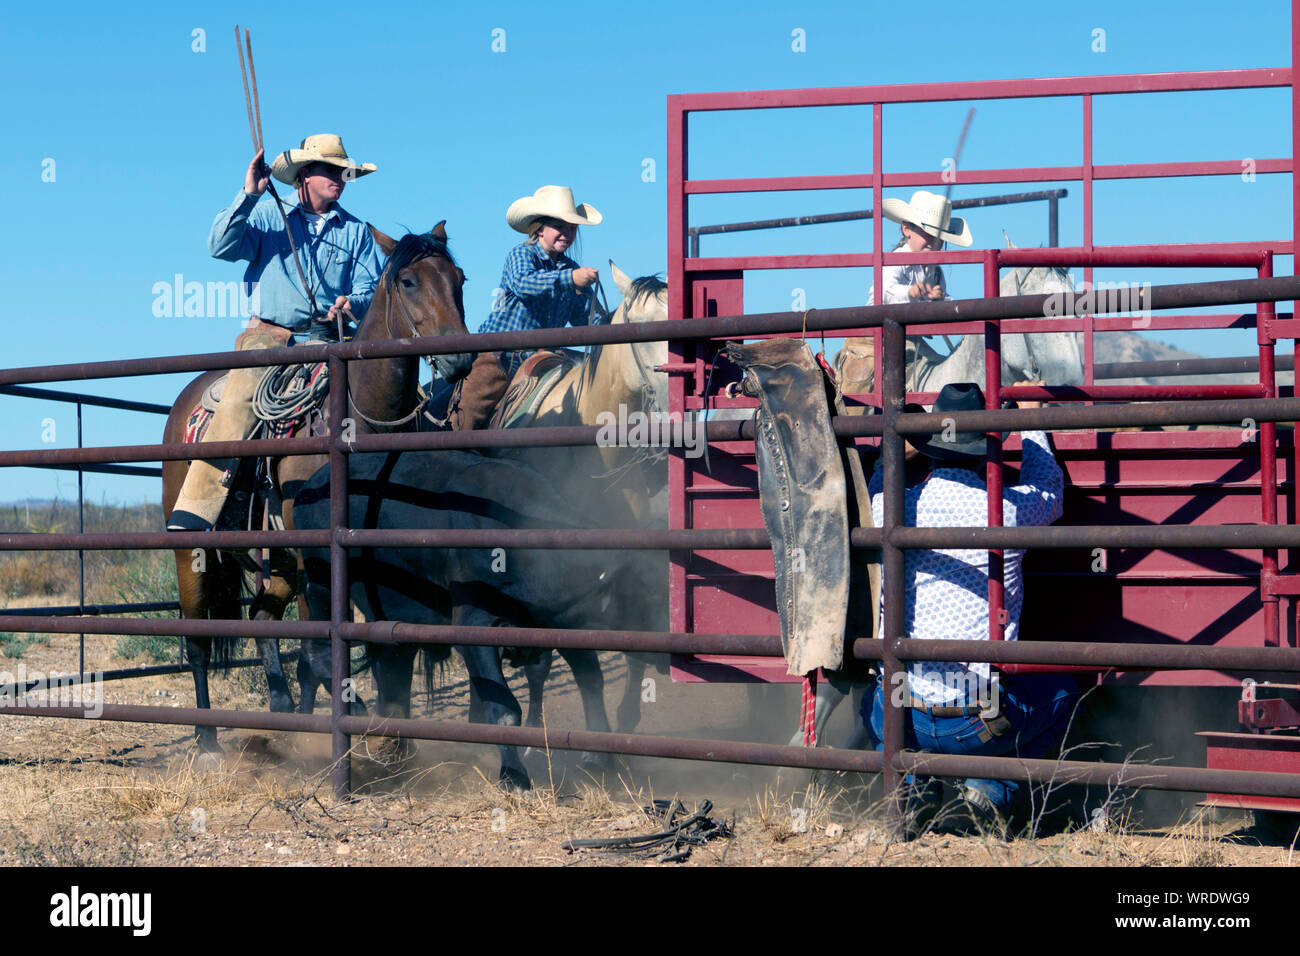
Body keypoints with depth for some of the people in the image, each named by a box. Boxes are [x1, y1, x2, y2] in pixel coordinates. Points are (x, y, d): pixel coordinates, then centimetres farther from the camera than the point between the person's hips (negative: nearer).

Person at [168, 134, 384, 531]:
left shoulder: (356, 231, 17)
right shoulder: (267, 217, 11)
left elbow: (372, 289, 12)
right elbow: (221, 246, -4)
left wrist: (353, 303, -11)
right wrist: (248, 195, -13)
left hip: (330, 340, 3)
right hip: (270, 334, -3)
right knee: (240, 399, -27)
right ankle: (195, 508, -32)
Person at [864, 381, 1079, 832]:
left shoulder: (890, 510, -5)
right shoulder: (1009, 511, -7)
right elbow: (1049, 484, 19)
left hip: (903, 721, 2)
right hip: (982, 723, -2)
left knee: (873, 702, 37)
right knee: (1061, 691, 28)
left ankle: (913, 775, 9)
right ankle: (994, 782, 6)